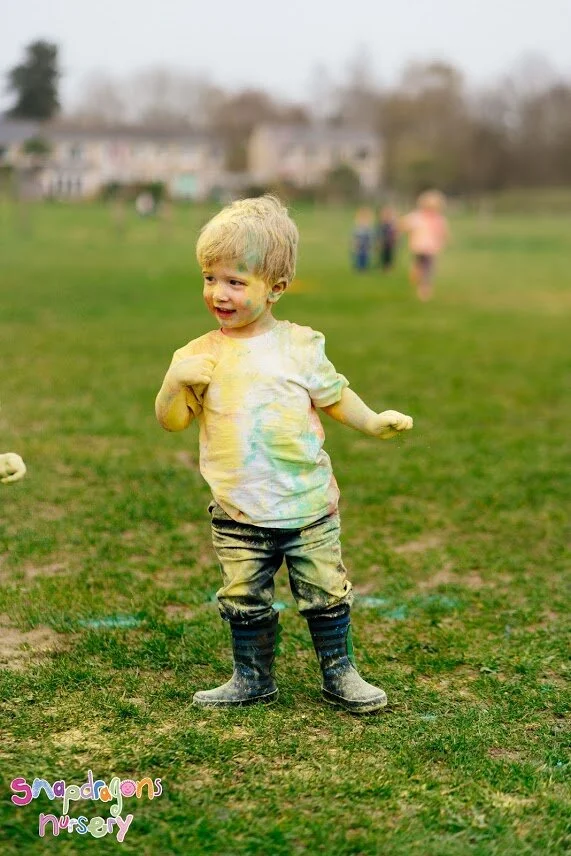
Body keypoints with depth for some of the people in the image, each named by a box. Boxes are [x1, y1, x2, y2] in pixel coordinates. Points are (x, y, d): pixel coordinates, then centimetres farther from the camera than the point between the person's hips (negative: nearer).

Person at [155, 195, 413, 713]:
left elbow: (332, 394, 11)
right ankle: (252, 678, 29)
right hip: (238, 512, 1)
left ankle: (339, 674, 27)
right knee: (245, 600, 10)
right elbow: (172, 421, -4)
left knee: (326, 593, 9)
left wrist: (373, 422, -1)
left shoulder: (300, 345, -4)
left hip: (309, 504, 0)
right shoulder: (200, 355, -4)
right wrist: (176, 380, -22)